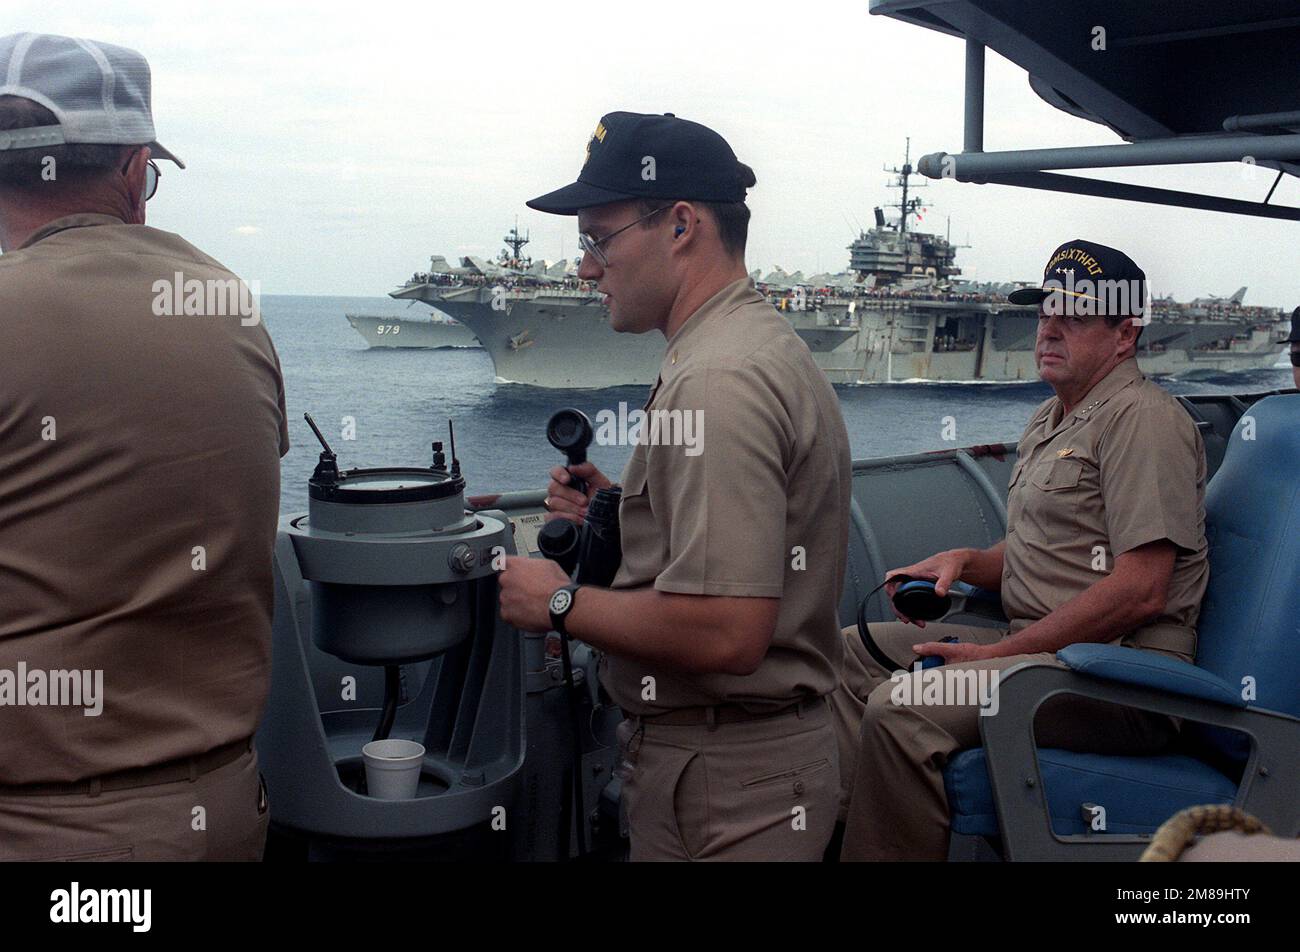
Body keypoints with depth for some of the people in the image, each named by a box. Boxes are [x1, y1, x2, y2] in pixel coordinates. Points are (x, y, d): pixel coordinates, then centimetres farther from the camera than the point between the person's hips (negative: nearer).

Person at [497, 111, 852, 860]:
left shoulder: (717, 381, -23)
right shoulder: (771, 344, 11)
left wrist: (561, 602, -16)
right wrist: (622, 517, 8)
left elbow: (725, 633, -30)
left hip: (725, 781, -10)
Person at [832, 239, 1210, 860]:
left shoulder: (1142, 417, -11)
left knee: (902, 707, -29)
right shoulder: (1049, 420, 20)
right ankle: (840, 821, 6)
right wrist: (965, 562, 8)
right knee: (853, 652, 10)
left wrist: (1000, 652, -17)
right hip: (1041, 645, 10)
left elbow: (1140, 592, -20)